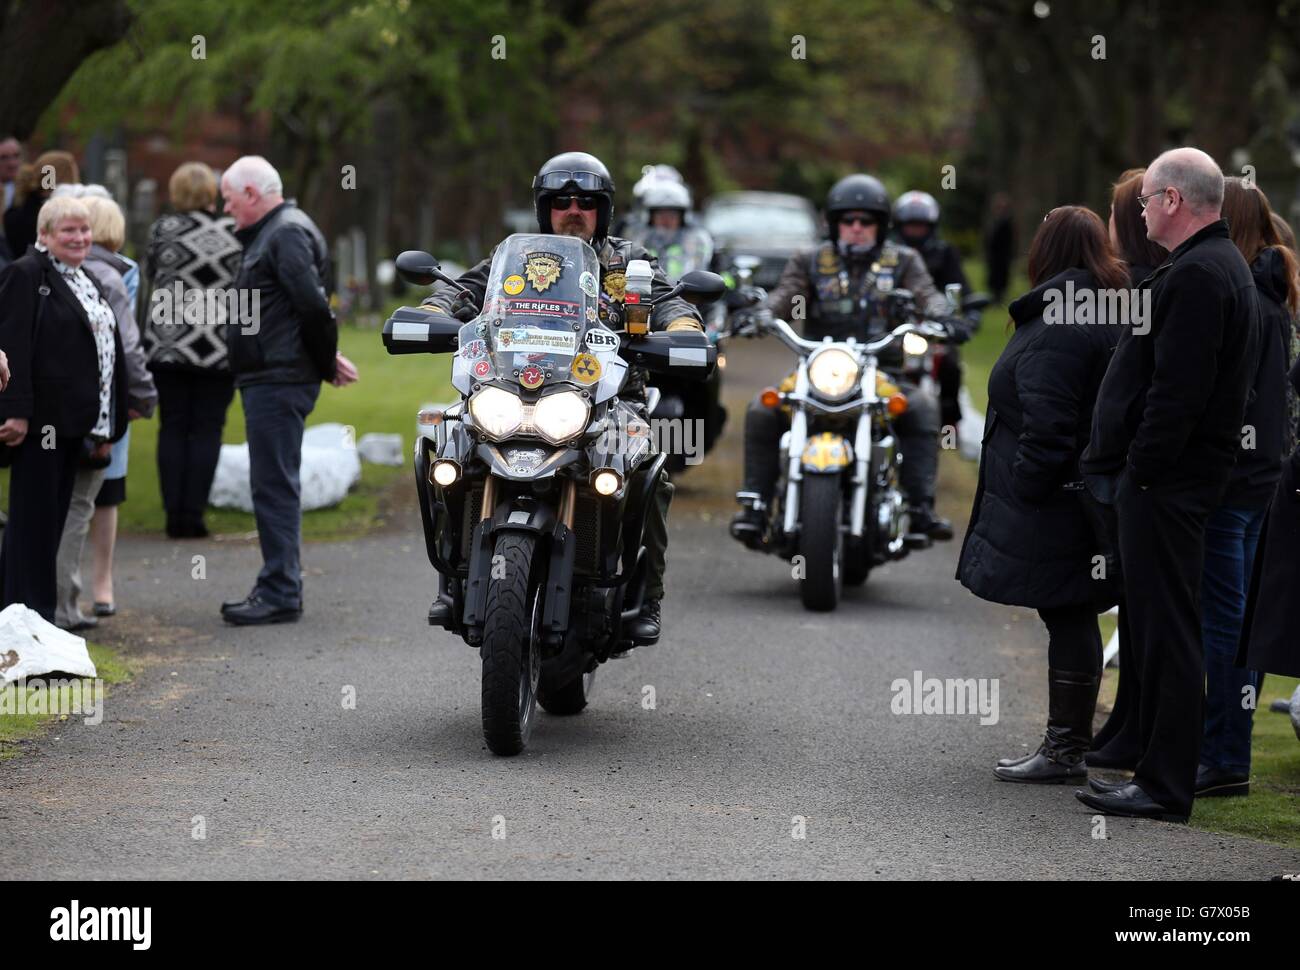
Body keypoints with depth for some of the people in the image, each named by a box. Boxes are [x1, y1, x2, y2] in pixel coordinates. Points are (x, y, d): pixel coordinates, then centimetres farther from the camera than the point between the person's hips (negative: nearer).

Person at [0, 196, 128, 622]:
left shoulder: (86, 281, 19)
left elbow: (107, 346, 21)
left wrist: (108, 422, 16)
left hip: (74, 420, 9)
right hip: (40, 419, -9)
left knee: (53, 516, 10)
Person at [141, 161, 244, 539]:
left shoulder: (162, 228, -1)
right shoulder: (233, 233, -2)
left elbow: (150, 273, 11)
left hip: (167, 343, 1)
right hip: (219, 350, -1)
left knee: (172, 428, 8)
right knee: (206, 429, 4)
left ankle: (173, 513, 4)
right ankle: (193, 513, -1)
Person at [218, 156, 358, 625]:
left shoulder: (288, 234, -13)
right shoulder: (270, 234, 20)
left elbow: (313, 305, -21)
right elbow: (309, 307, 23)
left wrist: (325, 362, -11)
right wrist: (326, 360, 14)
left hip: (279, 383, -11)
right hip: (269, 380, 11)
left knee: (274, 486, -9)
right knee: (273, 485, 14)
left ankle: (281, 593, -7)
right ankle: (278, 587, 21)